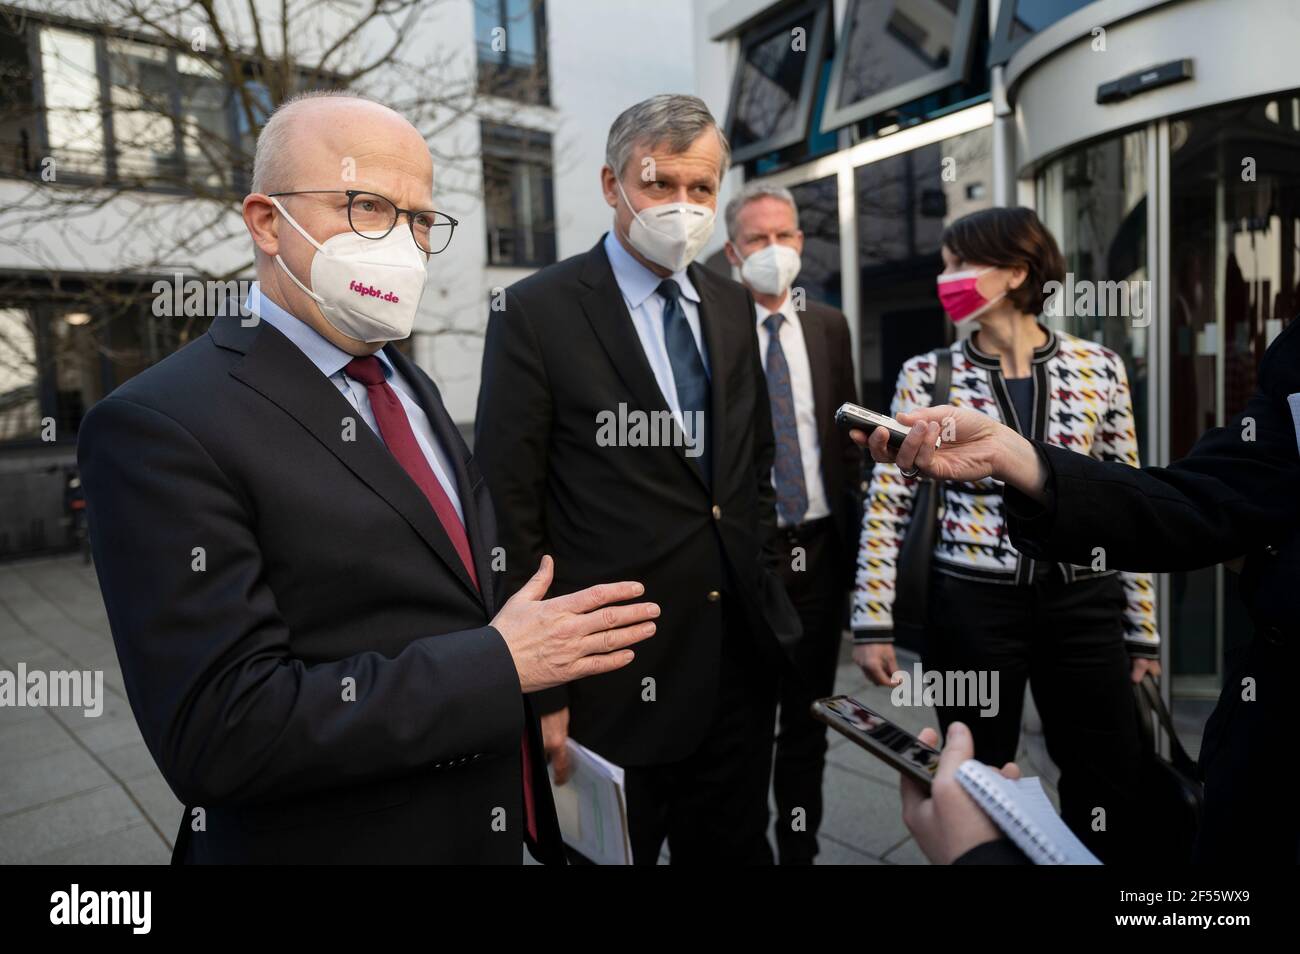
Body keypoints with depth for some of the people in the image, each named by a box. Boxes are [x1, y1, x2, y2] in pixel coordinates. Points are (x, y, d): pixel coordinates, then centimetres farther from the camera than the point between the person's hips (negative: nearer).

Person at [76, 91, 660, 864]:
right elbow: (220, 728, -24)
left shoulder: (413, 387, 6)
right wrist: (504, 663, -23)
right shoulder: (161, 426, -19)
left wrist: (534, 692, 1)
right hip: (335, 838, -6)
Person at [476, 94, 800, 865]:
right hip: (613, 681, -5)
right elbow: (511, 515, -12)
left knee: (738, 849, 22)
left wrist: (767, 589, 12)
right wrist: (540, 690, -11)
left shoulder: (734, 306, 8)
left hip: (742, 653, 6)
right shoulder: (538, 313, -11)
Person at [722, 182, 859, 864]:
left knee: (809, 714, 17)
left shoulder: (829, 326, 6)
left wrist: (852, 538, 6)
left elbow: (846, 438, 10)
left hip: (820, 549, 4)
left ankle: (800, 845, 36)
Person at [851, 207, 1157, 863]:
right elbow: (887, 504, -3)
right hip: (972, 605, -1)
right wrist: (873, 621, -7)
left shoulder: (1098, 368, 1)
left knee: (1114, 796, 12)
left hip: (1083, 604, 2)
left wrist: (1142, 627, 6)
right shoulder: (928, 376, -3)